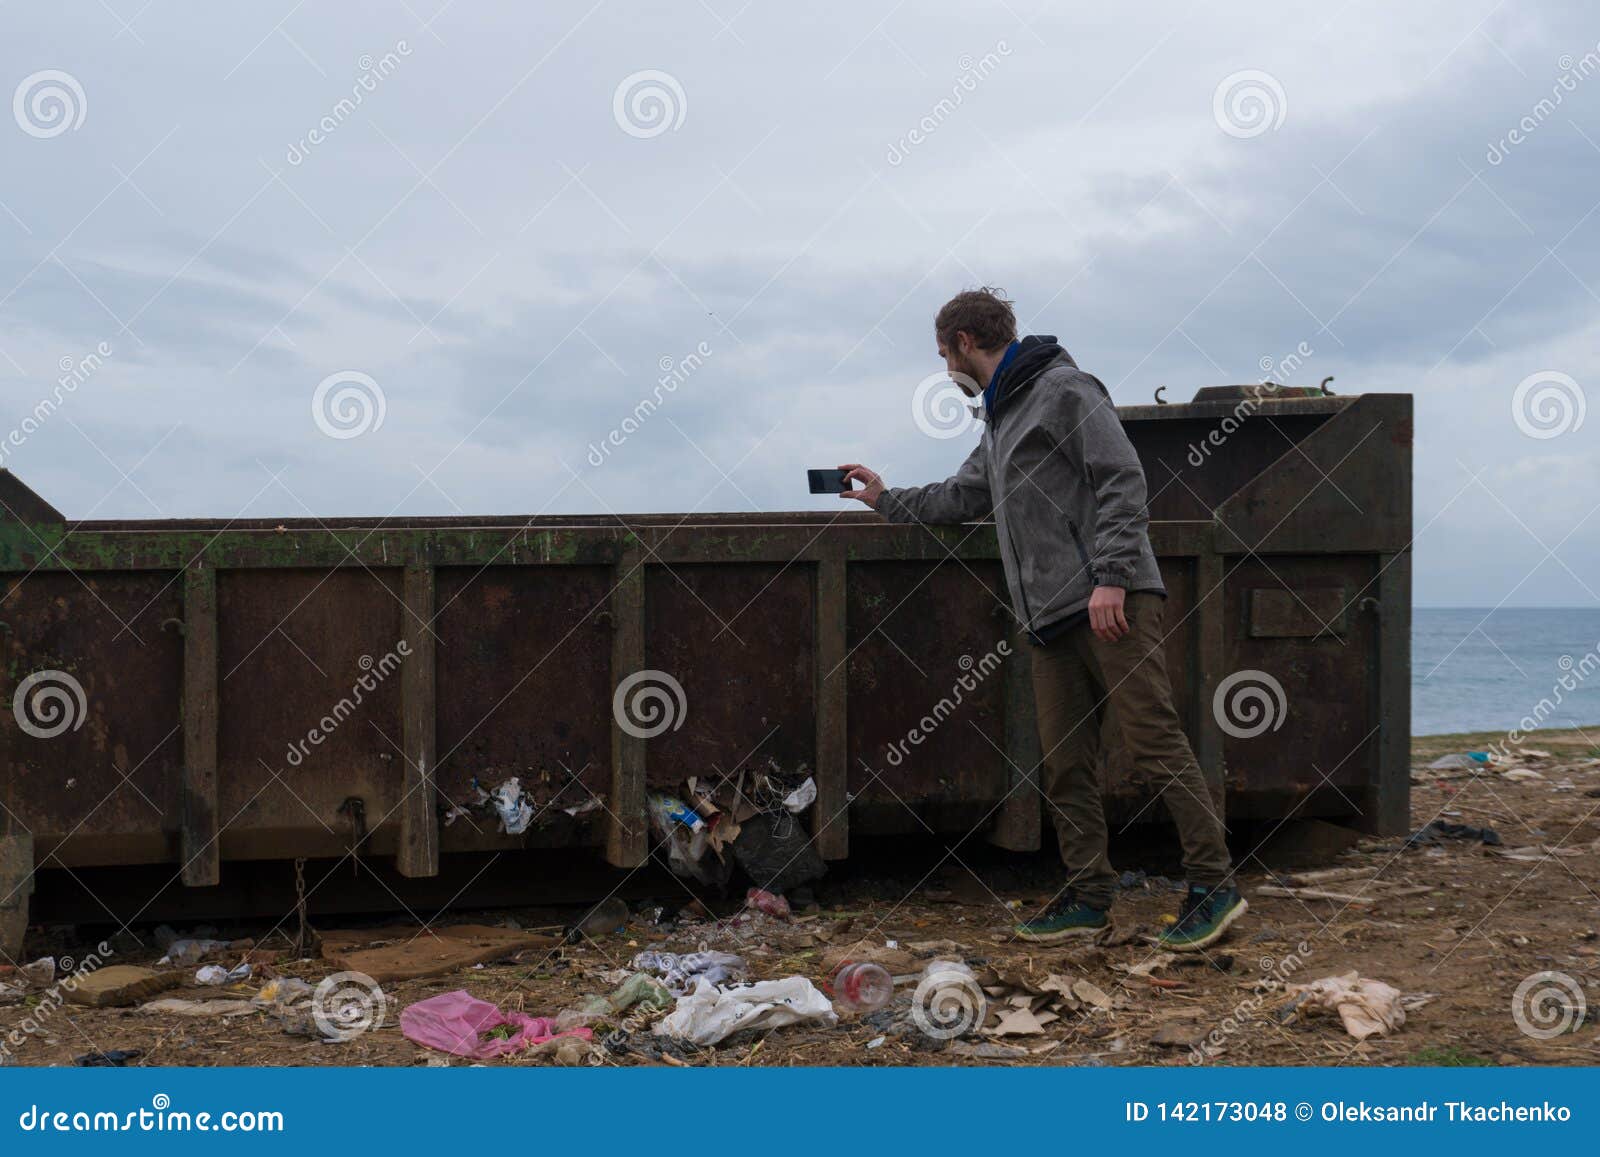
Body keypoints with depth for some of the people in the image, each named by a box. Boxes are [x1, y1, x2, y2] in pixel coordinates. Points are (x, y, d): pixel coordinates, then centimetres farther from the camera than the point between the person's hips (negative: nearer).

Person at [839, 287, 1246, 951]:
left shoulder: (1062, 388, -3)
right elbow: (964, 497, 39)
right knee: (1064, 766, 7)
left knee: (1155, 744, -10)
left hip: (1113, 605, -9)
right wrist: (886, 499, 44)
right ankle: (1088, 896, 13)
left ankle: (1213, 886, -6)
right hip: (1052, 621, 9)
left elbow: (1121, 480, -12)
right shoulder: (999, 417, 26)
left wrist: (1111, 577, -20)